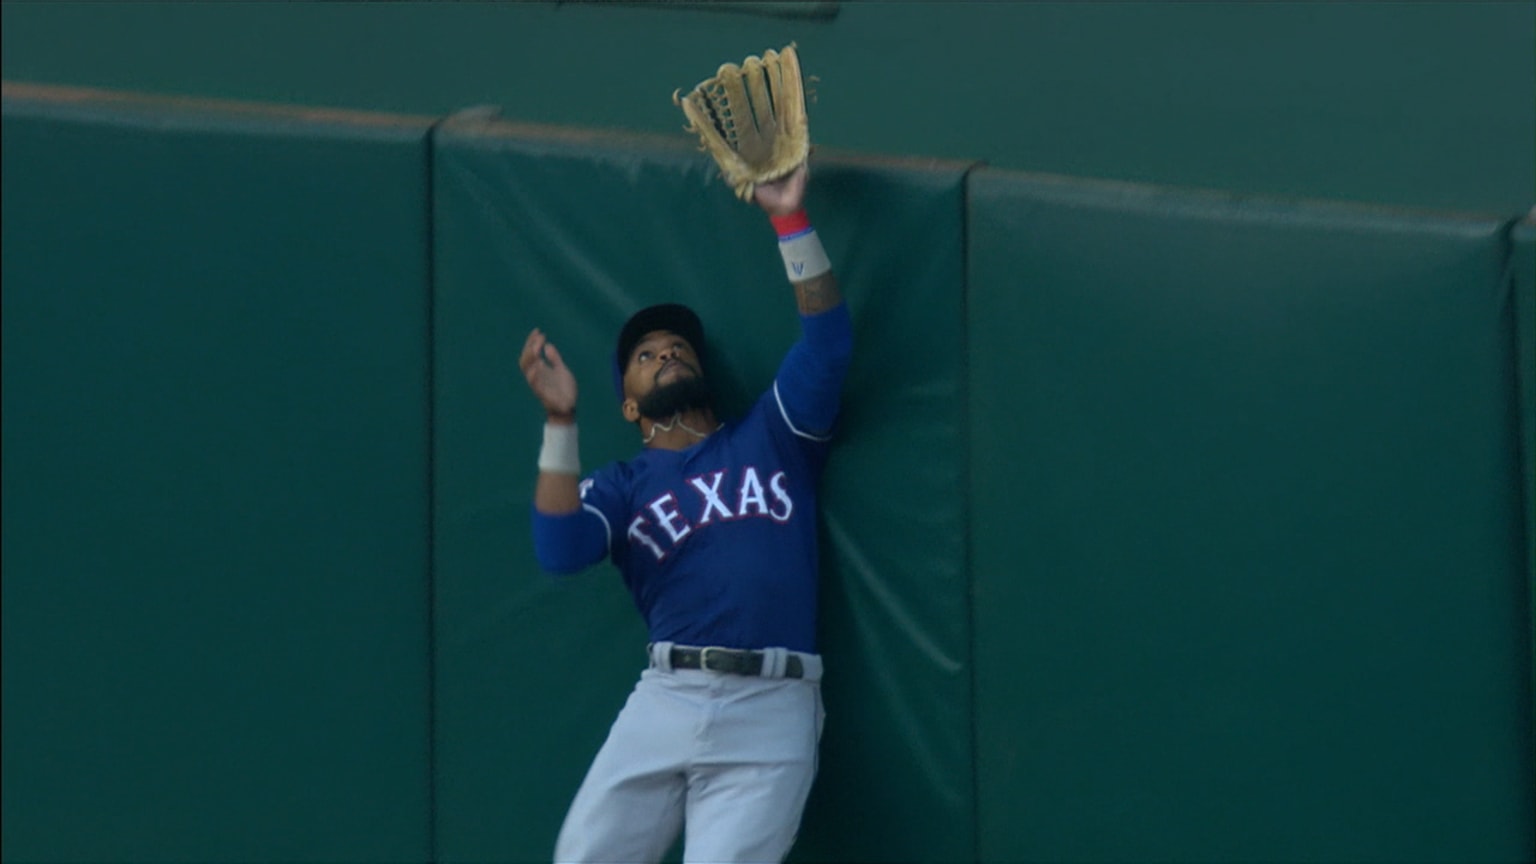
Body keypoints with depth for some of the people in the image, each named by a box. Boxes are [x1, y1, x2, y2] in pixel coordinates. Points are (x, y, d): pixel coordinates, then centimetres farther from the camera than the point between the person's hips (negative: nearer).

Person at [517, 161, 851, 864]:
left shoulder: (771, 438, 16)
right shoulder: (622, 487, 15)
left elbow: (827, 343, 2)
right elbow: (559, 549, -6)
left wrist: (788, 221, -5)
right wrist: (559, 422, -12)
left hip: (771, 714, -2)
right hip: (667, 701, 2)